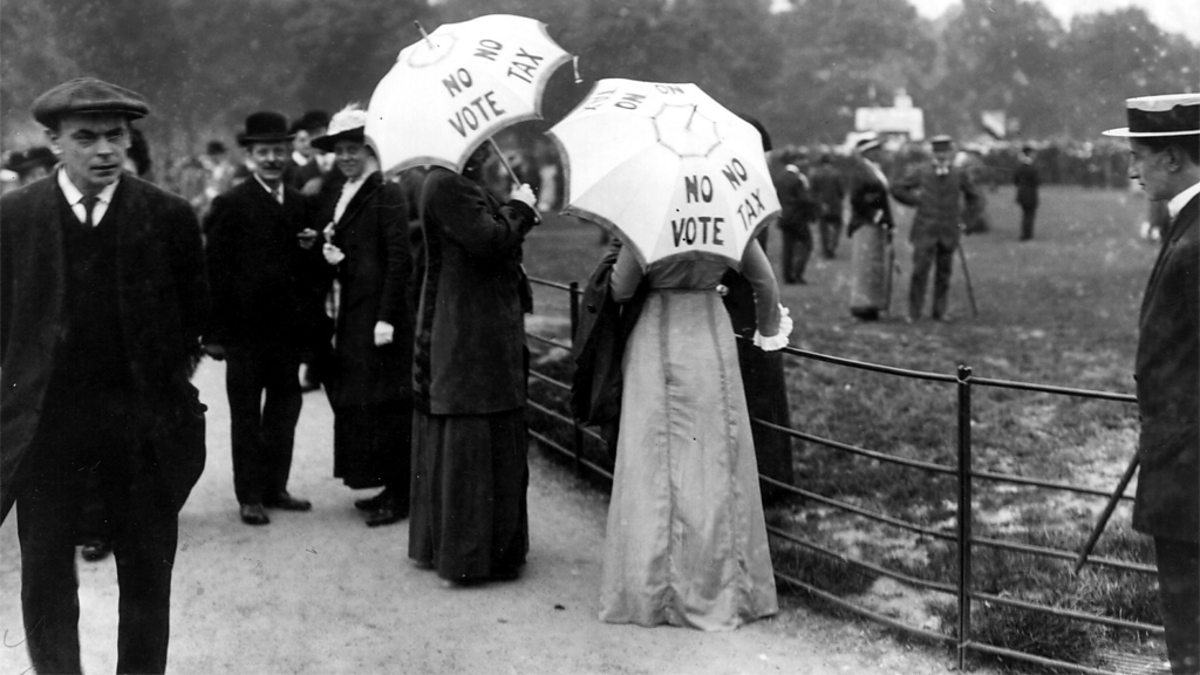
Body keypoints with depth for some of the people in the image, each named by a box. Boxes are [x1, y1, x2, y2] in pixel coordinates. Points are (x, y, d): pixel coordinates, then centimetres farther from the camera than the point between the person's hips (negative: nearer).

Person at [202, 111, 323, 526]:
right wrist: (215, 332, -12)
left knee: (285, 408, 11)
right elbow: (215, 271, -8)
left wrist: (311, 250, -8)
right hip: (246, 327, -5)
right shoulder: (230, 205, -5)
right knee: (246, 414, 4)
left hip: (288, 327, 5)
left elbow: (311, 272, 15)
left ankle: (275, 487, 23)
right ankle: (249, 496, 12)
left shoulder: (300, 205, 11)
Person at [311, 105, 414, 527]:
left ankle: (400, 495, 5)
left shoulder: (387, 194, -10)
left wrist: (386, 317, -19)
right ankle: (390, 488, 20)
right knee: (361, 403, 11)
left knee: (385, 405, -4)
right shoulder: (340, 200, 16)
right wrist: (331, 258, -3)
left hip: (380, 315, -8)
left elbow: (399, 259, -15)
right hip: (353, 317, 8)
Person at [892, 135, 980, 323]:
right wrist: (916, 200, 3)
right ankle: (914, 312, -2)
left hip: (949, 231, 2)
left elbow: (973, 196, 19)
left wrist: (960, 210, 15)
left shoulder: (958, 174, 4)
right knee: (920, 269, -8)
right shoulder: (921, 172, -1)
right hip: (925, 230, -2)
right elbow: (897, 189, 4)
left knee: (944, 272, 5)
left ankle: (939, 311, 13)